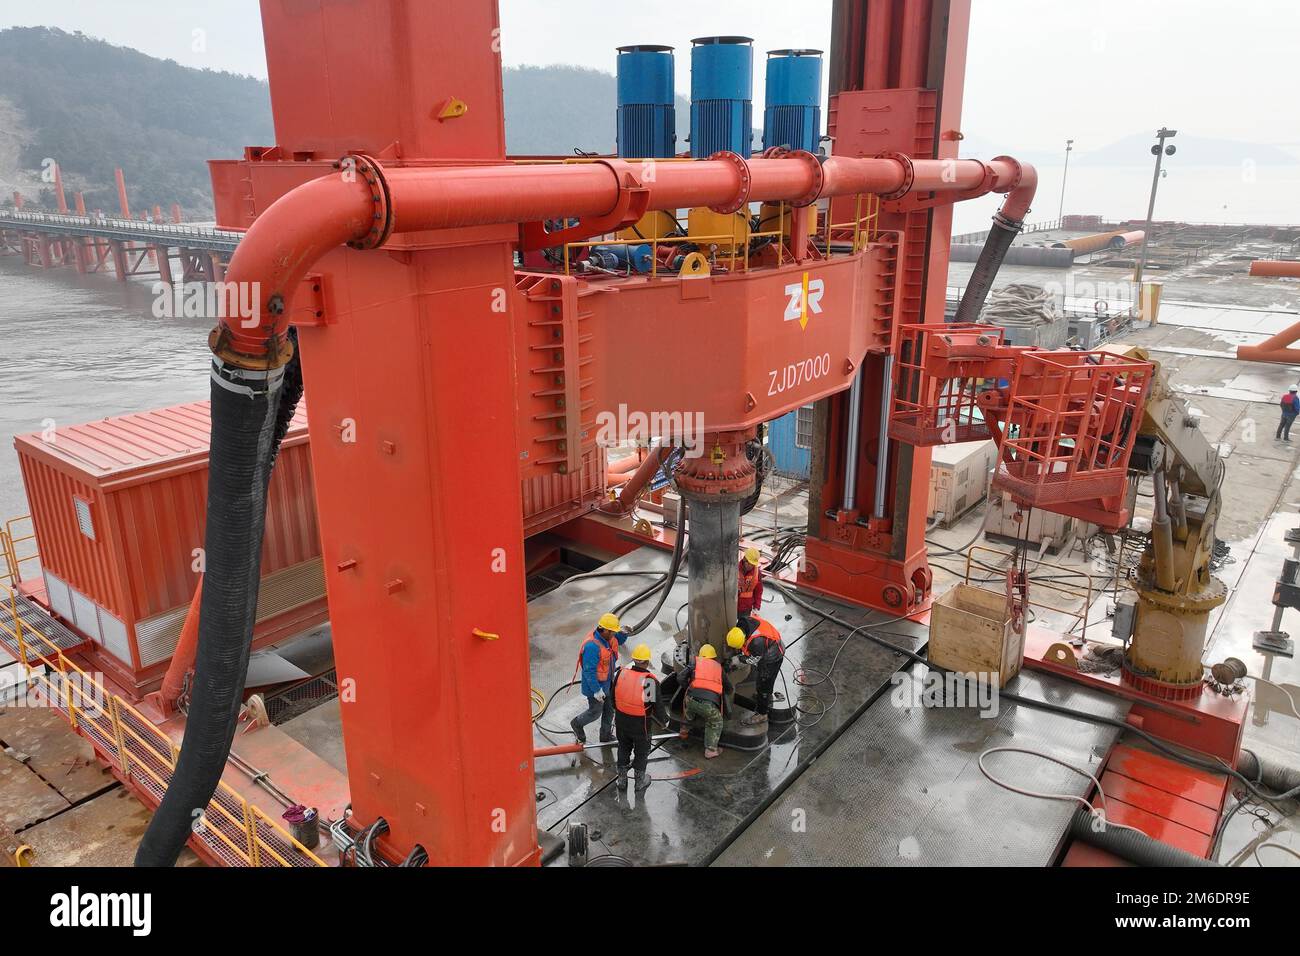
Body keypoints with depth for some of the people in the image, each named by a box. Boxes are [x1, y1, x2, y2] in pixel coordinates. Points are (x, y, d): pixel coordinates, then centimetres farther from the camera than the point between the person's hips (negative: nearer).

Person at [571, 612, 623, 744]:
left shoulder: (608, 637, -9)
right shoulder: (592, 646, -36)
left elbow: (619, 639, 17)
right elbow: (589, 671, -31)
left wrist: (625, 632, -3)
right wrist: (597, 690, -27)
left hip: (607, 683, 9)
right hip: (595, 685, -9)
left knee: (609, 709, 20)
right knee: (595, 712, 11)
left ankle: (606, 736, 40)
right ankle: (577, 724, 40)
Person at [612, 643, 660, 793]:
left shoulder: (621, 673, -12)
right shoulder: (650, 681, -25)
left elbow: (613, 697, 2)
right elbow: (656, 706, -16)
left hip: (621, 720, 4)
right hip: (640, 724, -3)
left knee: (623, 749, 25)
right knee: (641, 752, 20)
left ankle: (622, 780, 39)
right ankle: (640, 782, 36)